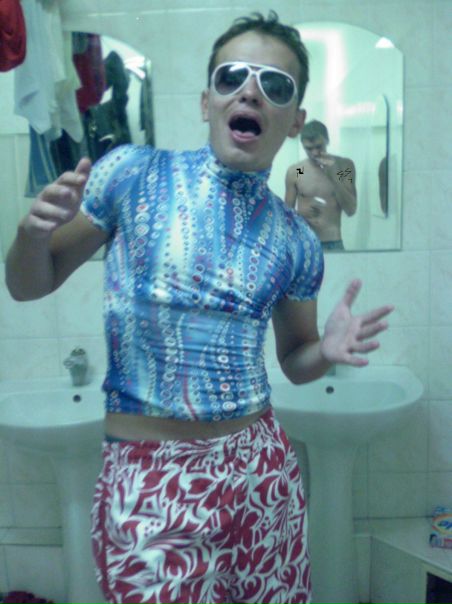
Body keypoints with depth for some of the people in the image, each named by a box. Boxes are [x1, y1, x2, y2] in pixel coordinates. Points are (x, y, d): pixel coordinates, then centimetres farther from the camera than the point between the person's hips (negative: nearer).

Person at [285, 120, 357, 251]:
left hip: (333, 244, 0)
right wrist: (301, 212, -16)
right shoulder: (294, 172, 0)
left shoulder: (345, 165, 2)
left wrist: (334, 176, -12)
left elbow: (351, 210, -4)